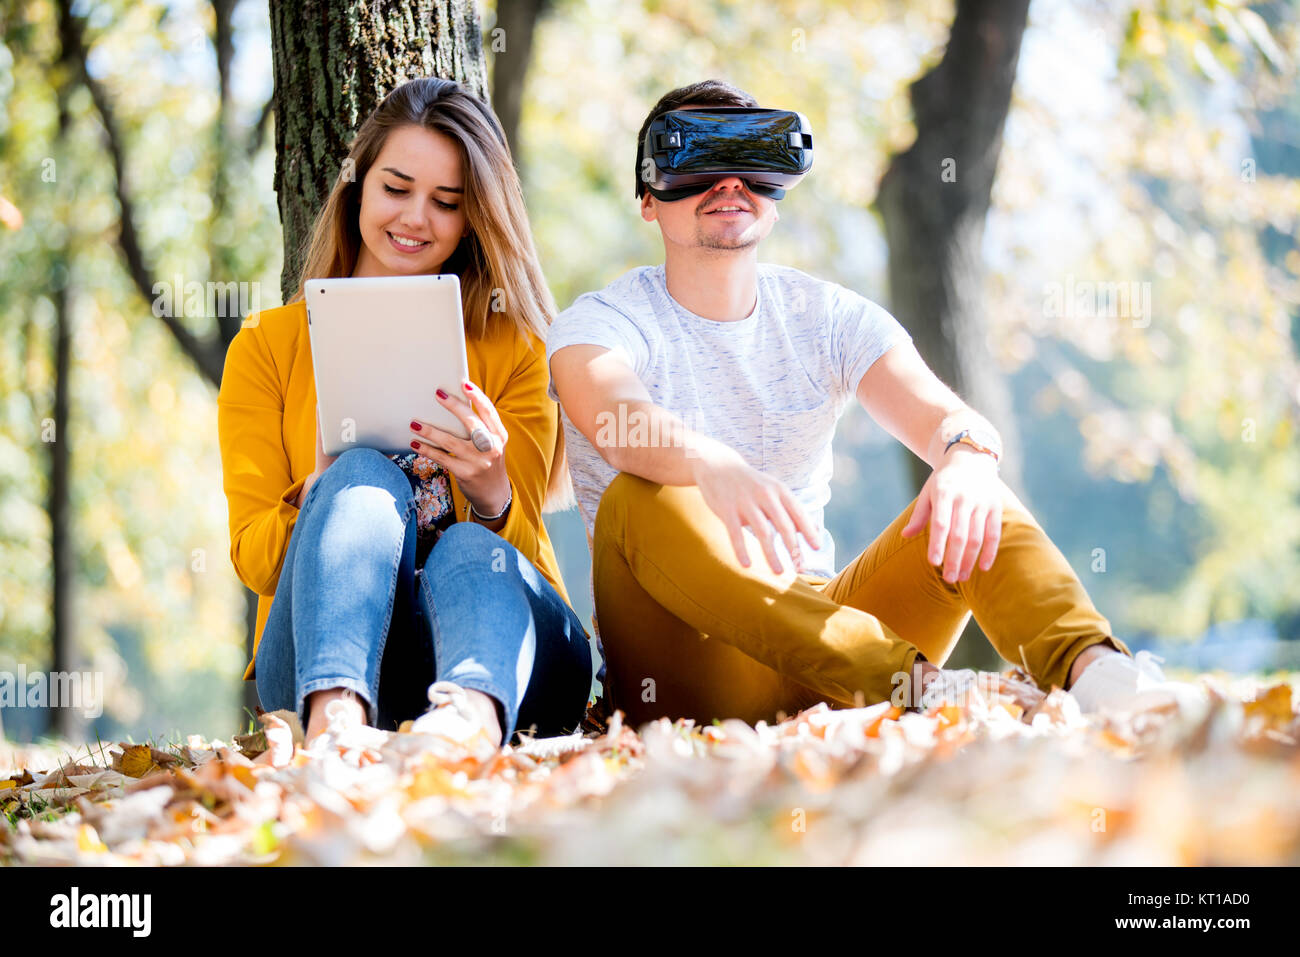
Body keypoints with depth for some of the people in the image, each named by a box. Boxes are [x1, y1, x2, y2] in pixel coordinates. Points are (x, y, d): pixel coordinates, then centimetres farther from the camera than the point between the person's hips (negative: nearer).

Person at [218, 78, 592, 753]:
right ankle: (334, 712, -55)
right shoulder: (267, 346, 11)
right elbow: (254, 561, 4)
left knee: (469, 549, -32)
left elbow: (521, 545, 3)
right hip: (317, 653, 0)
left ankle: (475, 708, -66)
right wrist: (322, 489, -18)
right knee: (366, 478, -28)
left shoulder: (513, 348, 13)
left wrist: (491, 495, -21)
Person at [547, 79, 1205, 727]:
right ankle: (910, 685, -48)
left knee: (968, 499, -16)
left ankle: (1089, 665, -46)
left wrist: (966, 453, -36)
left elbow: (943, 415, -9)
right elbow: (618, 420, -26)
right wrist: (713, 467, -50)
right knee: (642, 499, -32)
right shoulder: (600, 324, -1)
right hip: (678, 680, -3)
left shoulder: (829, 318, 9)